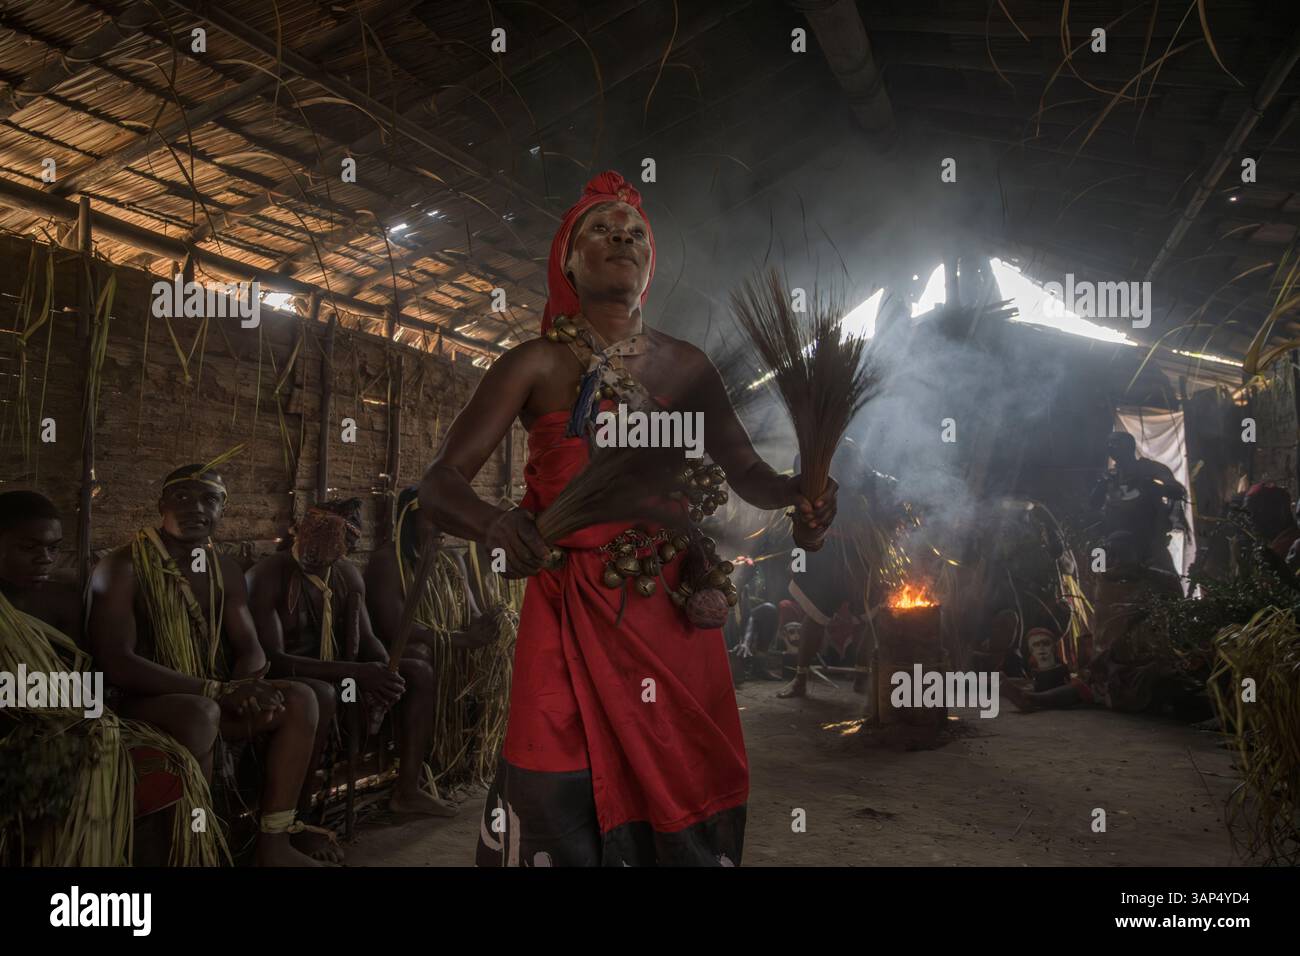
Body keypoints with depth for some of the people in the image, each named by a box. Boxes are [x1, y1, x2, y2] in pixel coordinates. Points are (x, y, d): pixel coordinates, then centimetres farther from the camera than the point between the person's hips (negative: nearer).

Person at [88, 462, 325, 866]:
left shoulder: (225, 570, 8)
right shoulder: (122, 567, -13)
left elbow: (250, 649, 7)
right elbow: (116, 664, -23)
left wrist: (245, 688, -19)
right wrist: (217, 690, -29)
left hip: (208, 698, 7)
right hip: (141, 702, -6)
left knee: (299, 699, -14)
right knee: (201, 712, -38)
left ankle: (273, 845, -11)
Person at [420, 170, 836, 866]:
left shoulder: (686, 366, 8)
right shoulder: (534, 366, -1)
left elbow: (746, 471, 11)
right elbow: (437, 486, -7)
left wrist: (798, 491, -12)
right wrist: (491, 522, -30)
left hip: (676, 619, 3)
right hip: (570, 620, -2)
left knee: (688, 820, 7)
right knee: (560, 816, -2)